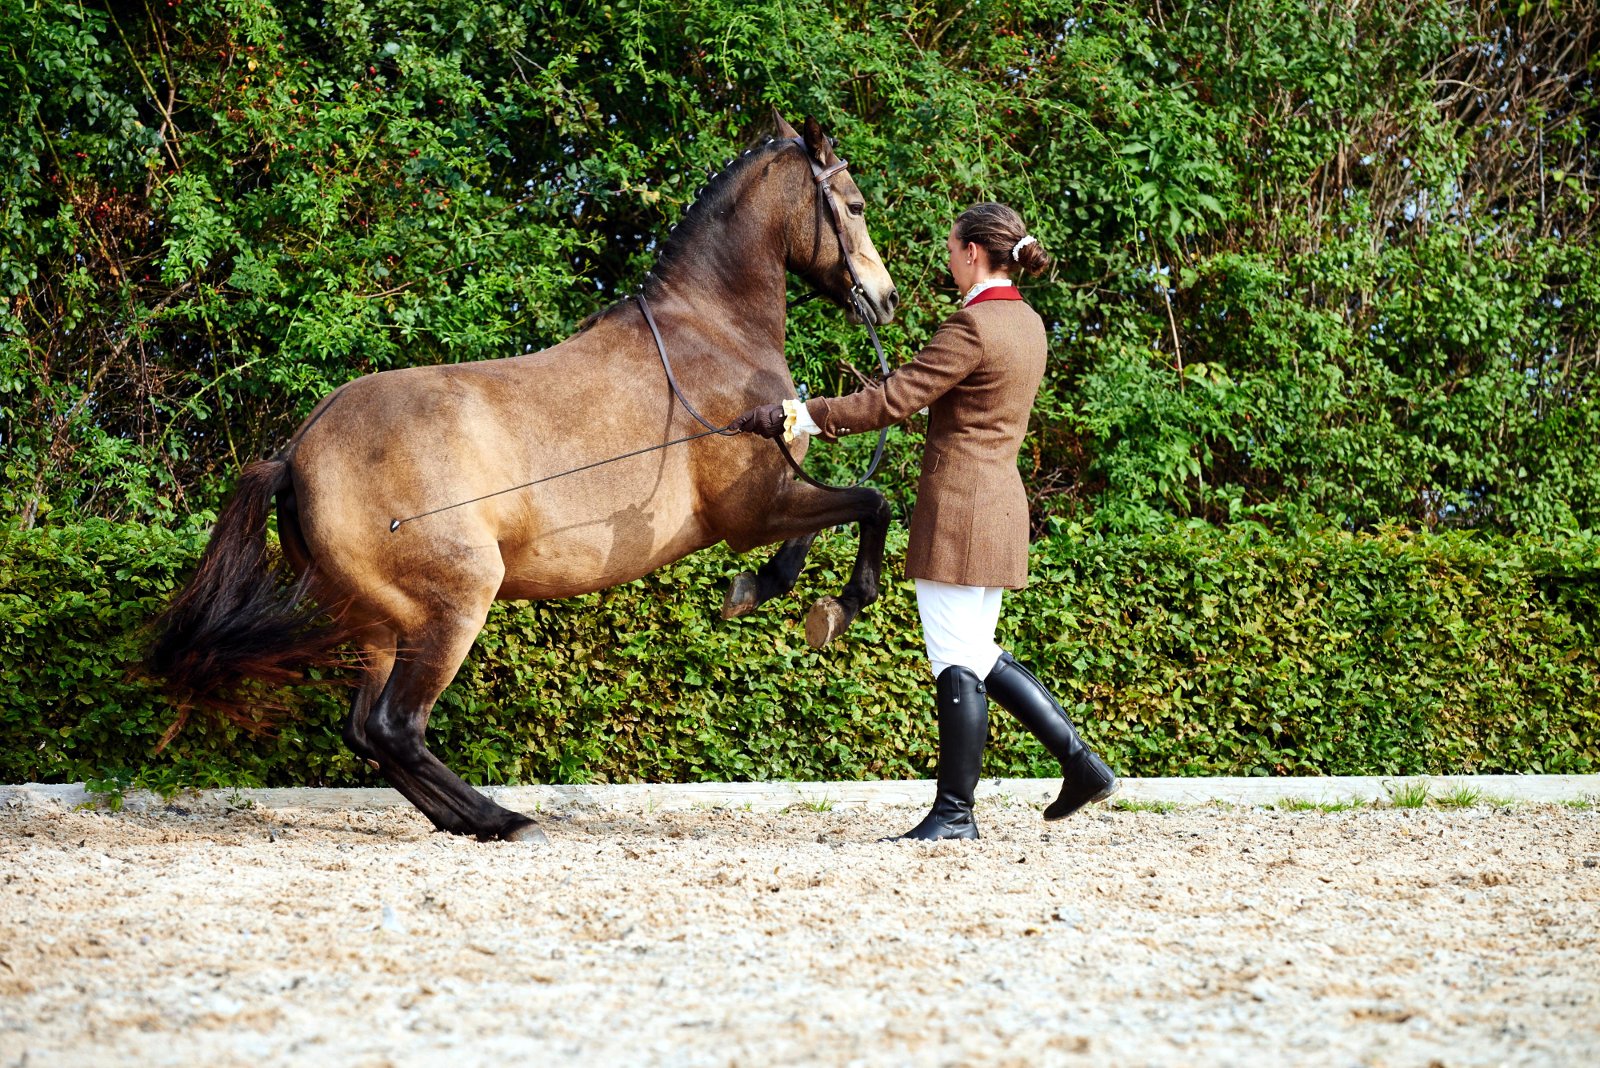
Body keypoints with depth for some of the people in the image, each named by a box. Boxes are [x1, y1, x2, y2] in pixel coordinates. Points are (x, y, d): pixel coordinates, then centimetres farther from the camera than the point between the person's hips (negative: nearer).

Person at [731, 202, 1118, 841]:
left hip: (958, 504, -9)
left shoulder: (973, 326, -17)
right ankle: (1081, 764, 15)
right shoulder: (1027, 324, 12)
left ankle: (955, 813, 4)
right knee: (978, 655, 17)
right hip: (999, 501, 9)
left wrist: (798, 418, -12)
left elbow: (894, 399, -18)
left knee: (958, 660, -2)